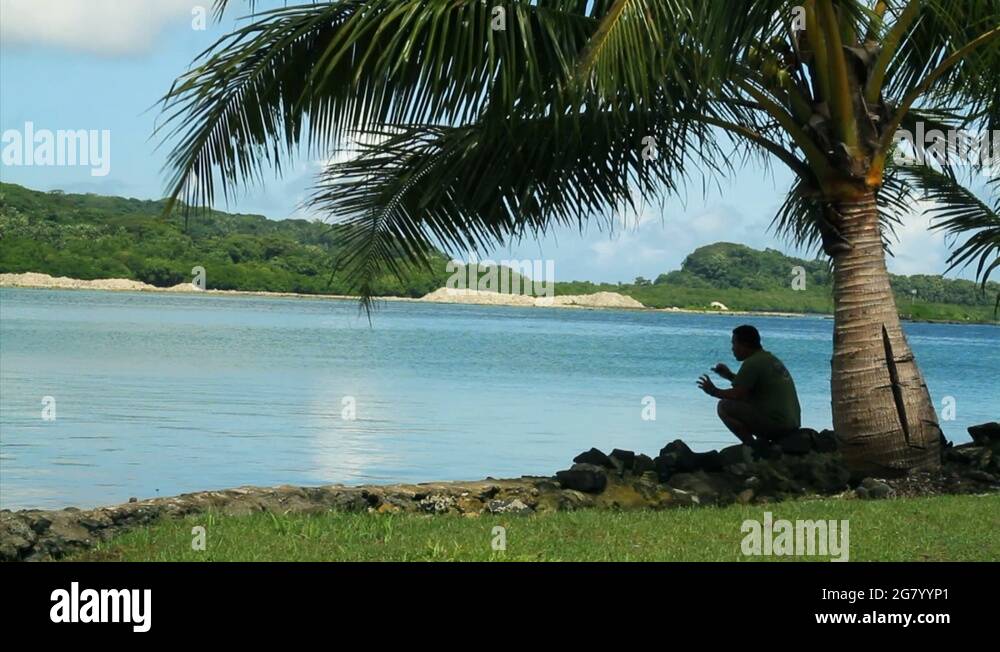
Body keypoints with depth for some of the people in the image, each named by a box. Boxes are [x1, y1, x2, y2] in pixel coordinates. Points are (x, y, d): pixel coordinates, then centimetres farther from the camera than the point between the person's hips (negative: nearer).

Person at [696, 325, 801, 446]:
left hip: (776, 424, -10)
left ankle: (753, 445, -7)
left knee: (724, 406, -8)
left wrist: (715, 392, 2)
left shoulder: (752, 363, -12)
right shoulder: (771, 358, 18)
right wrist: (730, 376, 25)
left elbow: (737, 394, -15)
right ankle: (763, 442, 14)